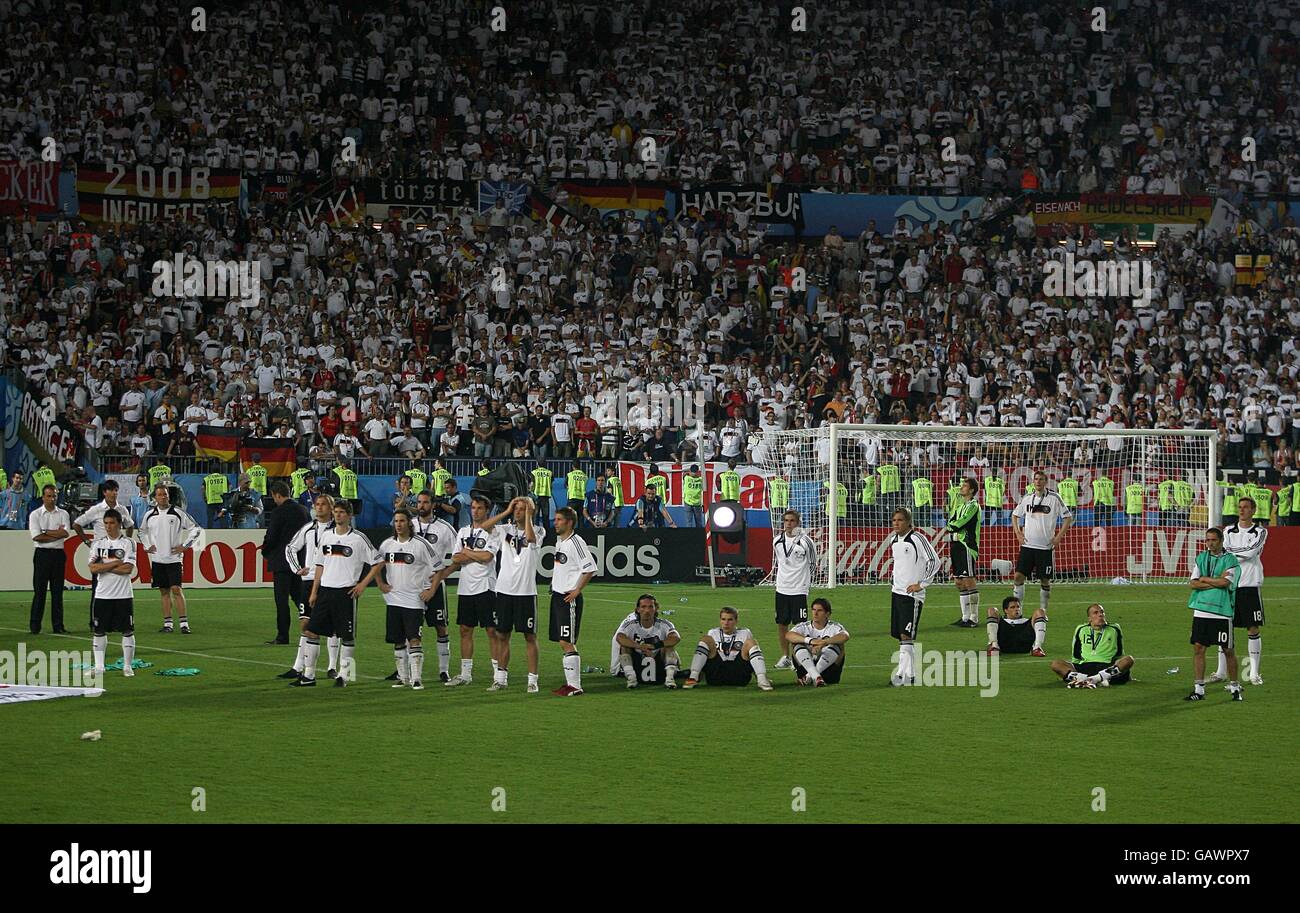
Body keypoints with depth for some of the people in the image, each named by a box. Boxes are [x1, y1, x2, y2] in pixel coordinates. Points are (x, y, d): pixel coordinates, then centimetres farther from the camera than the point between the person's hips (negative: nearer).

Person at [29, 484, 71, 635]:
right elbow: (36, 537, -11)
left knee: (57, 591, 4)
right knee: (39, 590, -3)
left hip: (58, 554, 2)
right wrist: (57, 534, -9)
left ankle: (58, 625, 6)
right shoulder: (35, 515, 2)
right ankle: (35, 626, -1)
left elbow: (65, 533, -7)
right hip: (42, 553, -2)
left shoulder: (63, 514, 8)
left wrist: (46, 532, -9)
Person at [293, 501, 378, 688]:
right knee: (312, 631, 2)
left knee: (347, 636, -1)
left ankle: (343, 676, 8)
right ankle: (308, 675, 7)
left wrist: (362, 584, -6)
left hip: (346, 592, -5)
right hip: (325, 589, 5)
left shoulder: (358, 538, -4)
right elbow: (320, 565, 16)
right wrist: (314, 591, 11)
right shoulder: (326, 536, 11)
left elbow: (377, 562, -1)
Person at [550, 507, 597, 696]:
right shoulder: (559, 541, 14)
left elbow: (590, 568, -19)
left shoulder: (575, 542, -14)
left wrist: (576, 591, -16)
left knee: (567, 642, -11)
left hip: (569, 598, -10)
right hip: (557, 595, 10)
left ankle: (575, 686, -9)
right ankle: (571, 682, 17)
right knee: (562, 642, 11)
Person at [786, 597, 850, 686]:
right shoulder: (804, 626, 4)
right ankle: (815, 676, -42)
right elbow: (788, 635, -19)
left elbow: (845, 636, -25)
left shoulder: (834, 627, 0)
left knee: (836, 645, -24)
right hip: (806, 668, 1)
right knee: (798, 645, -20)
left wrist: (823, 643, -39)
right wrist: (810, 640, -35)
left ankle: (808, 677, -31)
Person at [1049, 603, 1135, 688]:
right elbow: (1075, 655, 22)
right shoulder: (1081, 630, 18)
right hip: (1084, 666, 1)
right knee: (1055, 664, -22)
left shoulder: (1114, 630, 16)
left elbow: (1119, 655, 19)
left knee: (1128, 660, -31)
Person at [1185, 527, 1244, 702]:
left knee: (1228, 650, 2)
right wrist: (1216, 581, -8)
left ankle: (1234, 687, 15)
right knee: (1198, 648, 1)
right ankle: (1199, 689, 6)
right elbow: (1194, 584, 2)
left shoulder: (1230, 560, -2)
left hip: (1222, 612, -4)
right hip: (1201, 611, 4)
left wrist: (1204, 579, -5)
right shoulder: (1200, 558, 11)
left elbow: (1225, 582, -16)